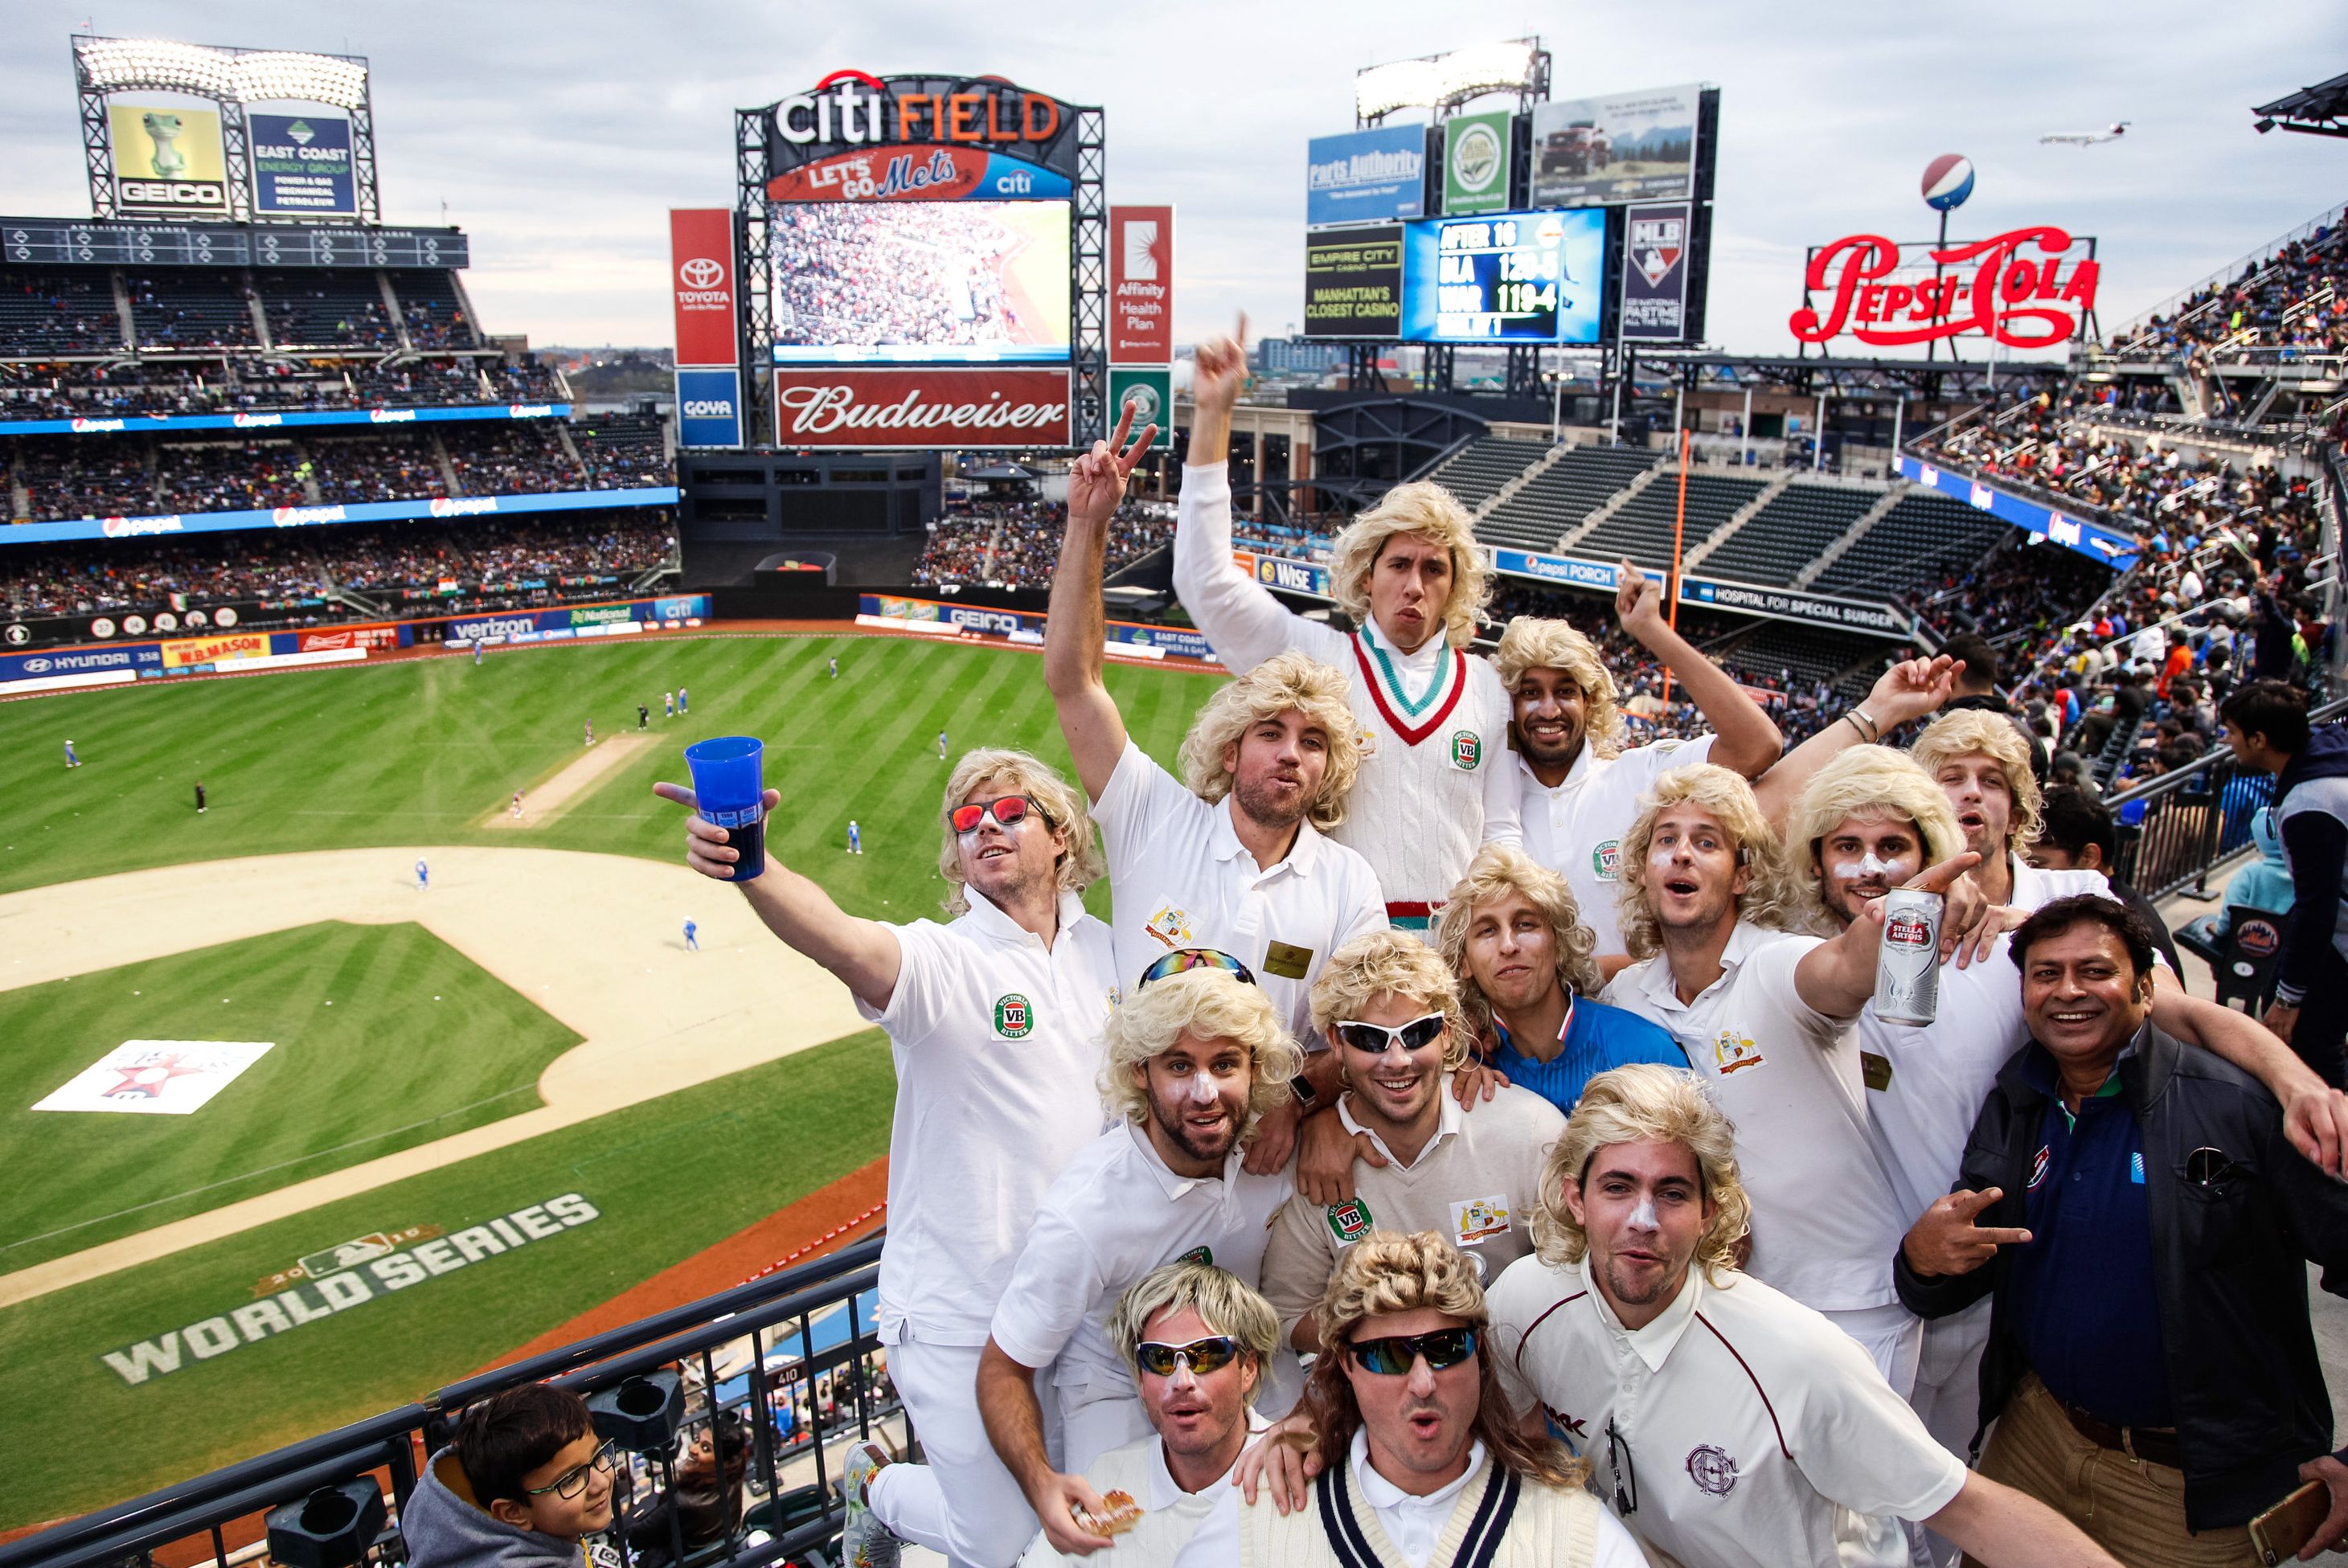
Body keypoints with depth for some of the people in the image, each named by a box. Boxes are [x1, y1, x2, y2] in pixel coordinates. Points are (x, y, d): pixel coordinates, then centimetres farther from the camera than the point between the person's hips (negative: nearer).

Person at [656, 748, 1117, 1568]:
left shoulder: (1105, 951, 2)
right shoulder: (942, 961, -16)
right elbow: (841, 942, -38)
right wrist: (749, 865, -57)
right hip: (962, 1313, -5)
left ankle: (936, 1450, 45)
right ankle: (875, 1490, 37)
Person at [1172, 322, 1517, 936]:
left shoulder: (1486, 687, 13)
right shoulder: (1315, 656, 6)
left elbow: (1502, 831, 15)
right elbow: (1206, 581, -3)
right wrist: (1212, 417, -5)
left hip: (1453, 940, 2)